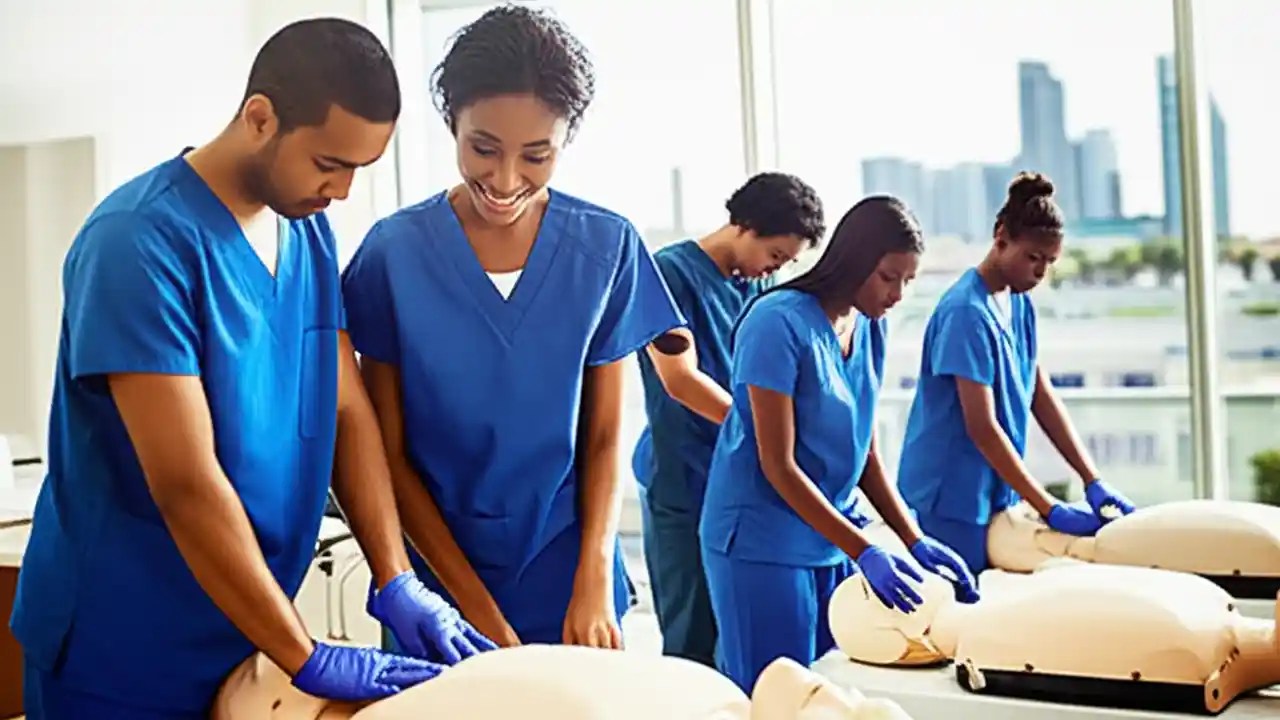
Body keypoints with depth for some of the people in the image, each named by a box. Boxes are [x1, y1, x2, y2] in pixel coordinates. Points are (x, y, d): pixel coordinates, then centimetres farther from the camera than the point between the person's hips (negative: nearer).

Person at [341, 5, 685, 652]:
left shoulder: (606, 248, -5)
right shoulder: (394, 252, -9)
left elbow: (604, 435, 1)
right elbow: (390, 453, -5)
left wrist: (594, 584, -11)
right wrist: (480, 611, -9)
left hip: (569, 582, 1)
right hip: (440, 579, -1)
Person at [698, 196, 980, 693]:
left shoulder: (871, 328, 4)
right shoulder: (779, 322, -17)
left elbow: (865, 453, 7)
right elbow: (778, 466, -18)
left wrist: (915, 541, -3)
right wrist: (864, 552, -21)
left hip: (834, 538, 7)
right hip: (763, 543, -7)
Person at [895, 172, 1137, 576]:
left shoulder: (1020, 304, 6)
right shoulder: (967, 313, -19)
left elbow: (1043, 399, 8)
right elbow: (982, 428, -22)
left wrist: (1093, 482, 0)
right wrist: (1051, 510, -20)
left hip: (997, 497, 8)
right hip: (951, 502, -8)